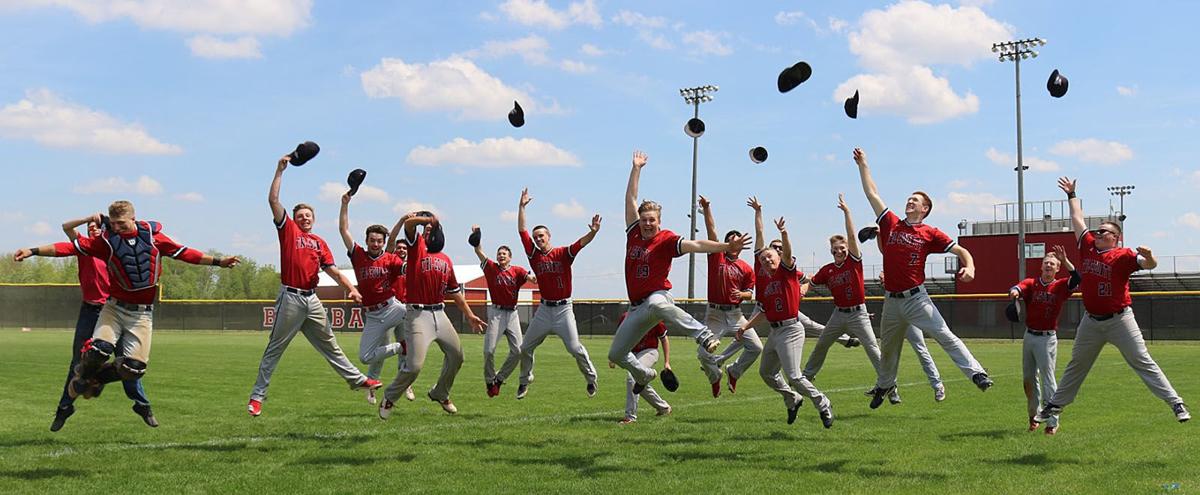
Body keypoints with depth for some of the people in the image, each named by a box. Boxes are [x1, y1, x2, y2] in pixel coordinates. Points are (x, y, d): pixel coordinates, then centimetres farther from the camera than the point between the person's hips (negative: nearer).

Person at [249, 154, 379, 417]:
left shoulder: (319, 242, 15)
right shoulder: (288, 230, 3)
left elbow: (332, 269, 10)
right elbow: (273, 200, -5)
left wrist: (351, 288, -2)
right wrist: (280, 171, -5)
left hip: (312, 299, 5)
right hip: (290, 299, -5)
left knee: (329, 344, 17)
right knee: (274, 349, -1)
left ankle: (355, 378, 25)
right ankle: (257, 396, 2)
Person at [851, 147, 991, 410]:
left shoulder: (930, 233, -2)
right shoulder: (891, 224, 6)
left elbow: (961, 250, -1)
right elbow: (872, 193, 11)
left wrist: (969, 268, -22)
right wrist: (863, 164, 13)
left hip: (916, 298, -4)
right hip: (892, 301, 4)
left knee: (945, 336, -16)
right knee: (888, 347, 19)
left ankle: (977, 373, -17)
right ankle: (884, 385, 37)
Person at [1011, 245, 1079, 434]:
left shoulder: (1061, 286, -2)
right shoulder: (1031, 283, 3)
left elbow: (1076, 279, -21)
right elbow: (1019, 288, -18)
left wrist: (1065, 260, -30)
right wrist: (1015, 291, -41)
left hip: (1047, 339, -4)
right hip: (1029, 336, 4)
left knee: (1047, 379, -6)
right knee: (1028, 378, 12)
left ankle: (1052, 422, 0)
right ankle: (1033, 415, 29)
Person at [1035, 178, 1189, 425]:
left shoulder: (1123, 255, -11)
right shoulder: (1088, 246, 5)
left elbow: (1149, 265, -25)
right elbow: (1078, 219, 16)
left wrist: (1148, 256, -47)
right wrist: (1072, 195, 24)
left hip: (1120, 319, -6)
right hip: (1091, 321, 6)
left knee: (1143, 362, -5)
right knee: (1076, 365, 17)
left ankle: (1176, 404, 0)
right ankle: (1055, 405, 28)